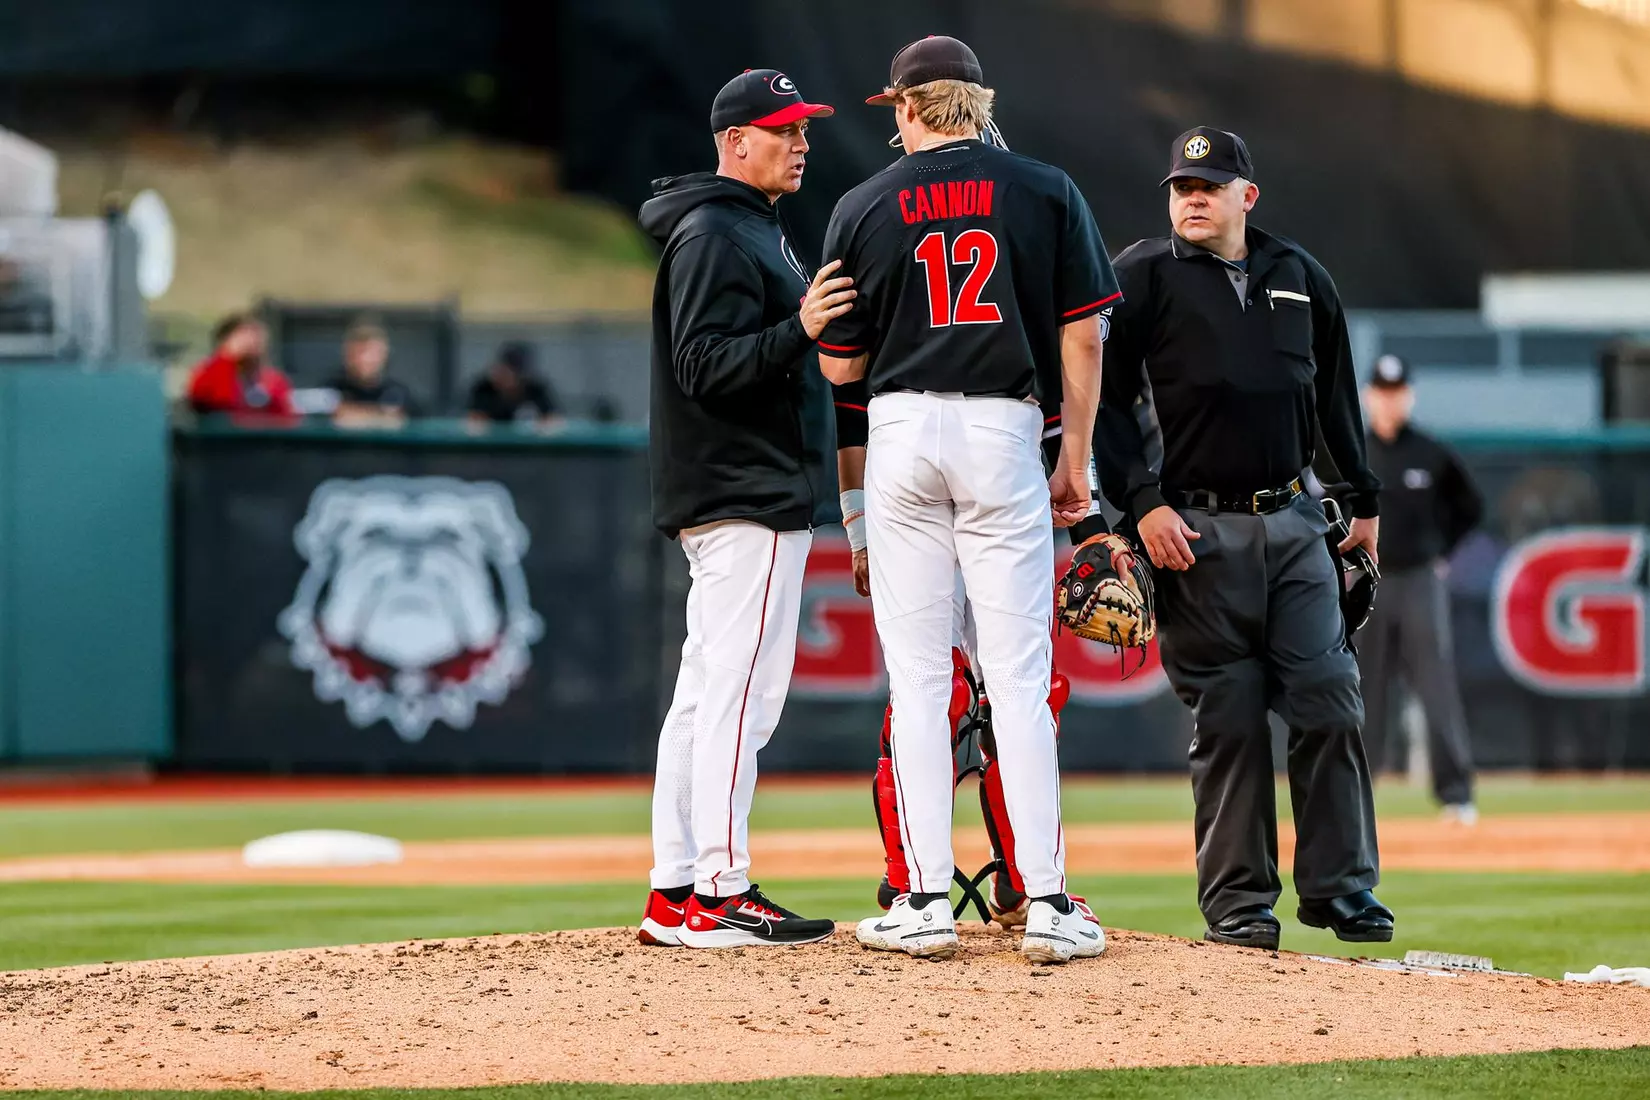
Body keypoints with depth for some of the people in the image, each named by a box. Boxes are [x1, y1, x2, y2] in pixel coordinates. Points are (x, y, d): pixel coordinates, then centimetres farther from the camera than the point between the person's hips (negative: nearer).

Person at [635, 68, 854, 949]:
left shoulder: (753, 230, 21)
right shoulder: (715, 234, -12)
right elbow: (705, 366, -21)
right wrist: (799, 329, -31)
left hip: (730, 503, 11)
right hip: (748, 500, -11)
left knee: (706, 694, 10)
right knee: (739, 693, -12)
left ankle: (677, 894, 11)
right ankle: (718, 895, -13)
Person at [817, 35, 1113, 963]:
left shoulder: (866, 206, 5)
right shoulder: (1046, 191, 5)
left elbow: (839, 364, 6)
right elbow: (1083, 334, 0)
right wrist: (1077, 458, 6)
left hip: (903, 433, 0)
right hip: (1005, 433, 0)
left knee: (917, 676, 4)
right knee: (1021, 678, 0)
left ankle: (927, 901, 0)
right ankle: (1047, 903, -5)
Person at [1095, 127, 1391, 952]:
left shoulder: (1299, 277, 13)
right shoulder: (1141, 278, 1)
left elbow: (1336, 392, 22)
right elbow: (1106, 401, -1)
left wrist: (1364, 500, 22)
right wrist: (1140, 504, -11)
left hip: (1294, 522, 3)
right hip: (1200, 532, -3)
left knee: (1329, 702, -3)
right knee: (1228, 719, -2)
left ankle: (1339, 884, 3)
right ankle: (1237, 898, 5)